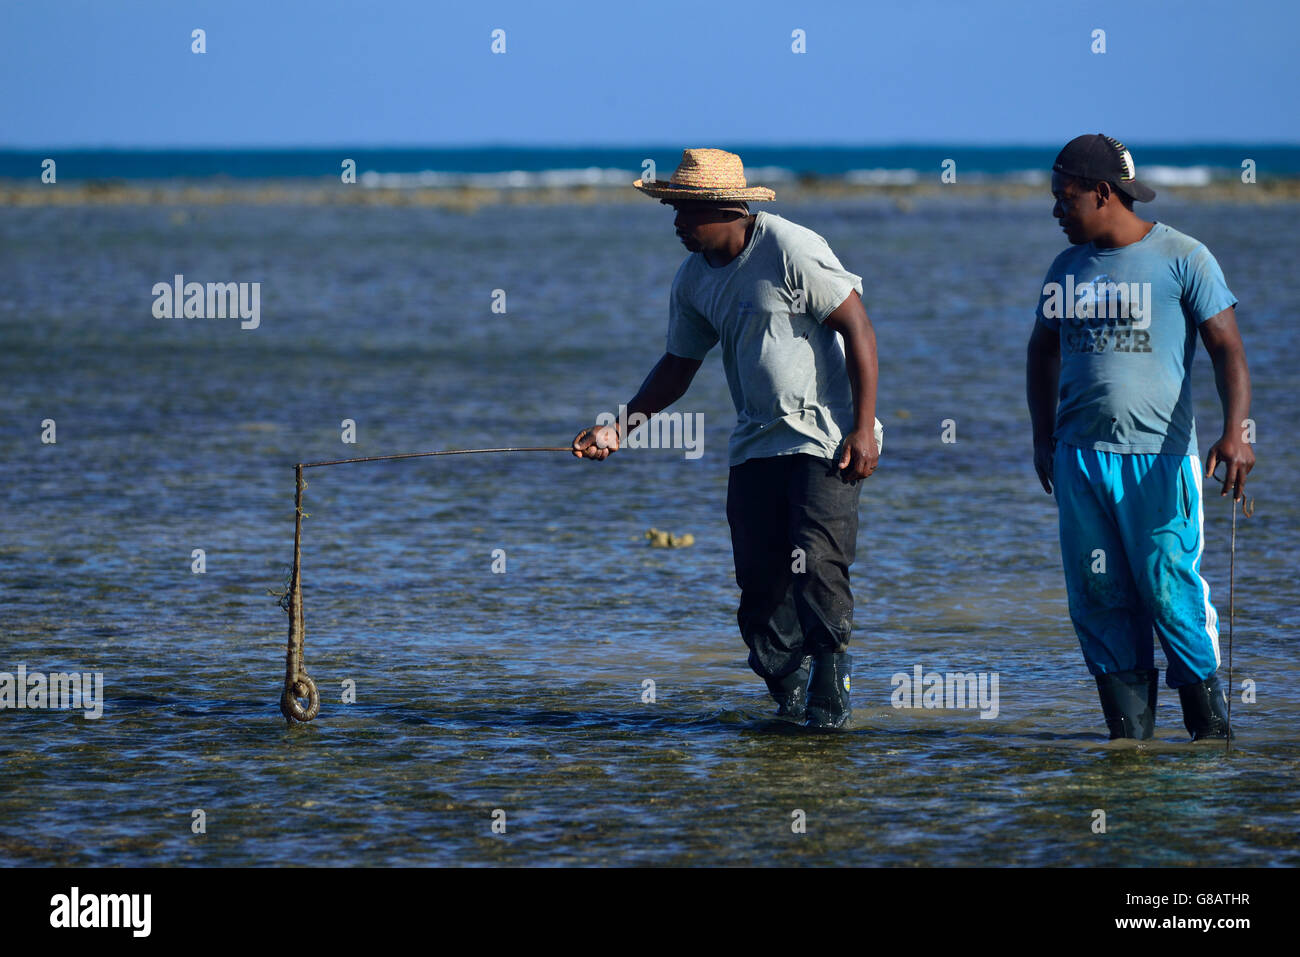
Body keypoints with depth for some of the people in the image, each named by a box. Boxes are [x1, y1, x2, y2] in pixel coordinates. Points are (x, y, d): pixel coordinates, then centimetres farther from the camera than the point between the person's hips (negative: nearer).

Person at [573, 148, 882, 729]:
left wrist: (863, 428, -16)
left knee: (817, 565, -16)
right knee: (759, 575, 1)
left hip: (825, 440, -7)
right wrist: (620, 428, 7)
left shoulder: (792, 250, -14)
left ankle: (830, 693, -6)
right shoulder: (694, 278, 9)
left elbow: (858, 330, -12)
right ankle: (788, 696, 12)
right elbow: (679, 365, 19)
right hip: (756, 443, 7)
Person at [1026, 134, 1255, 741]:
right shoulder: (1067, 268, 15)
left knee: (1171, 594, -8)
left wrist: (1234, 433, -19)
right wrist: (1043, 438, 17)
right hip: (1078, 457, 5)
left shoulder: (1182, 258, -1)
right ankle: (1129, 730, 6)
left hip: (1158, 460, -5)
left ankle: (1210, 726, 4)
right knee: (1098, 600, 1)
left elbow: (1228, 349, -5)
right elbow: (1044, 352, 28)